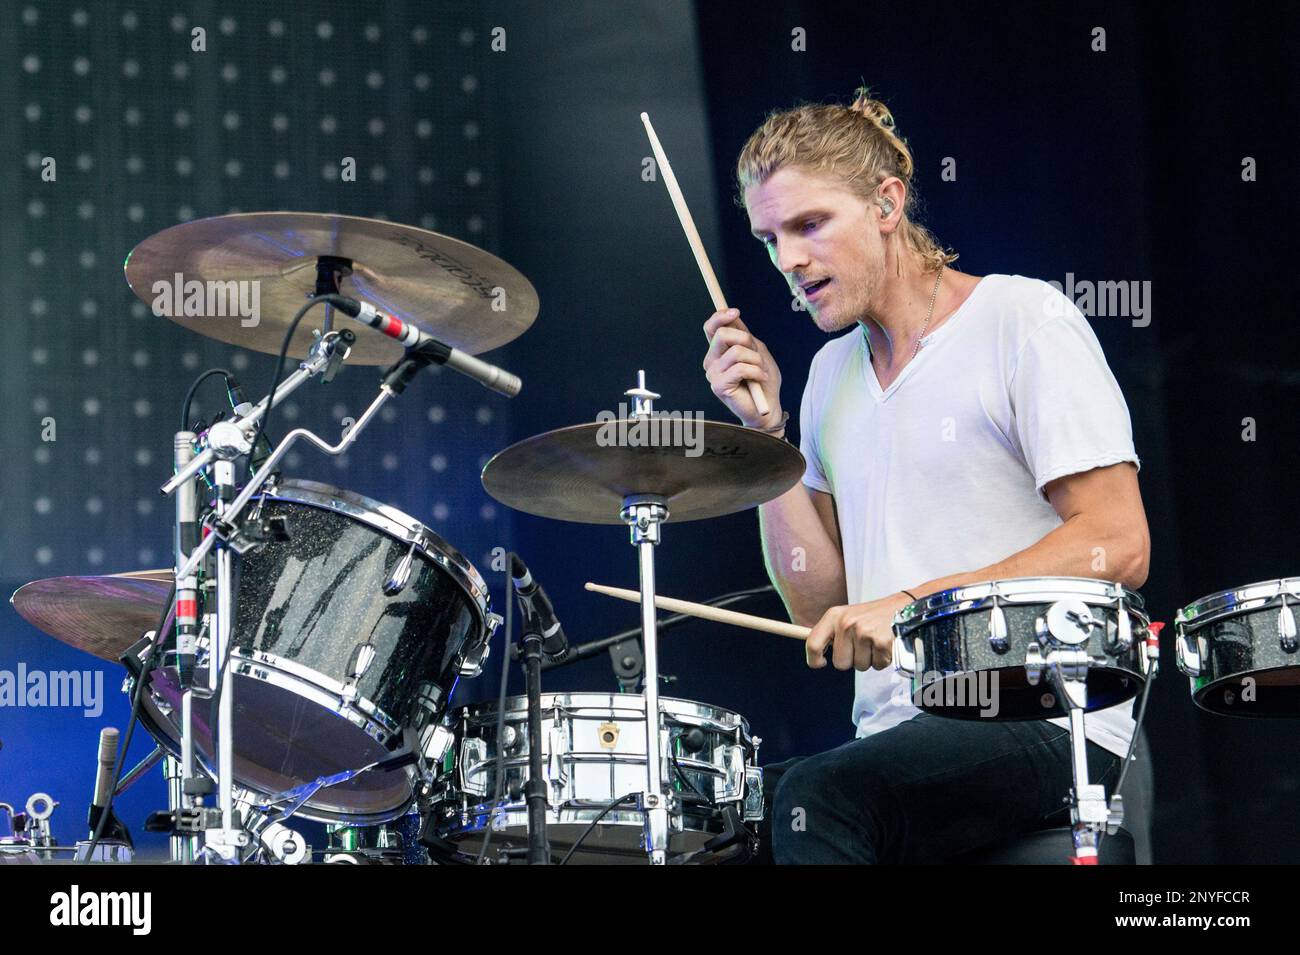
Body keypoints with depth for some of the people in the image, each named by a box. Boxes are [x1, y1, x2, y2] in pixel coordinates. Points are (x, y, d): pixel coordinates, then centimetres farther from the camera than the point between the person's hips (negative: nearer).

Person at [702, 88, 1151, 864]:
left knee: (817, 796, -31)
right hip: (894, 734, 7)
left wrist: (918, 603, -20)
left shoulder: (1024, 321, -4)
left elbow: (1118, 547, -12)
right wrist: (767, 431, 5)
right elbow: (819, 608, 14)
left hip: (1044, 724, -7)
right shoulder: (833, 372, 17)